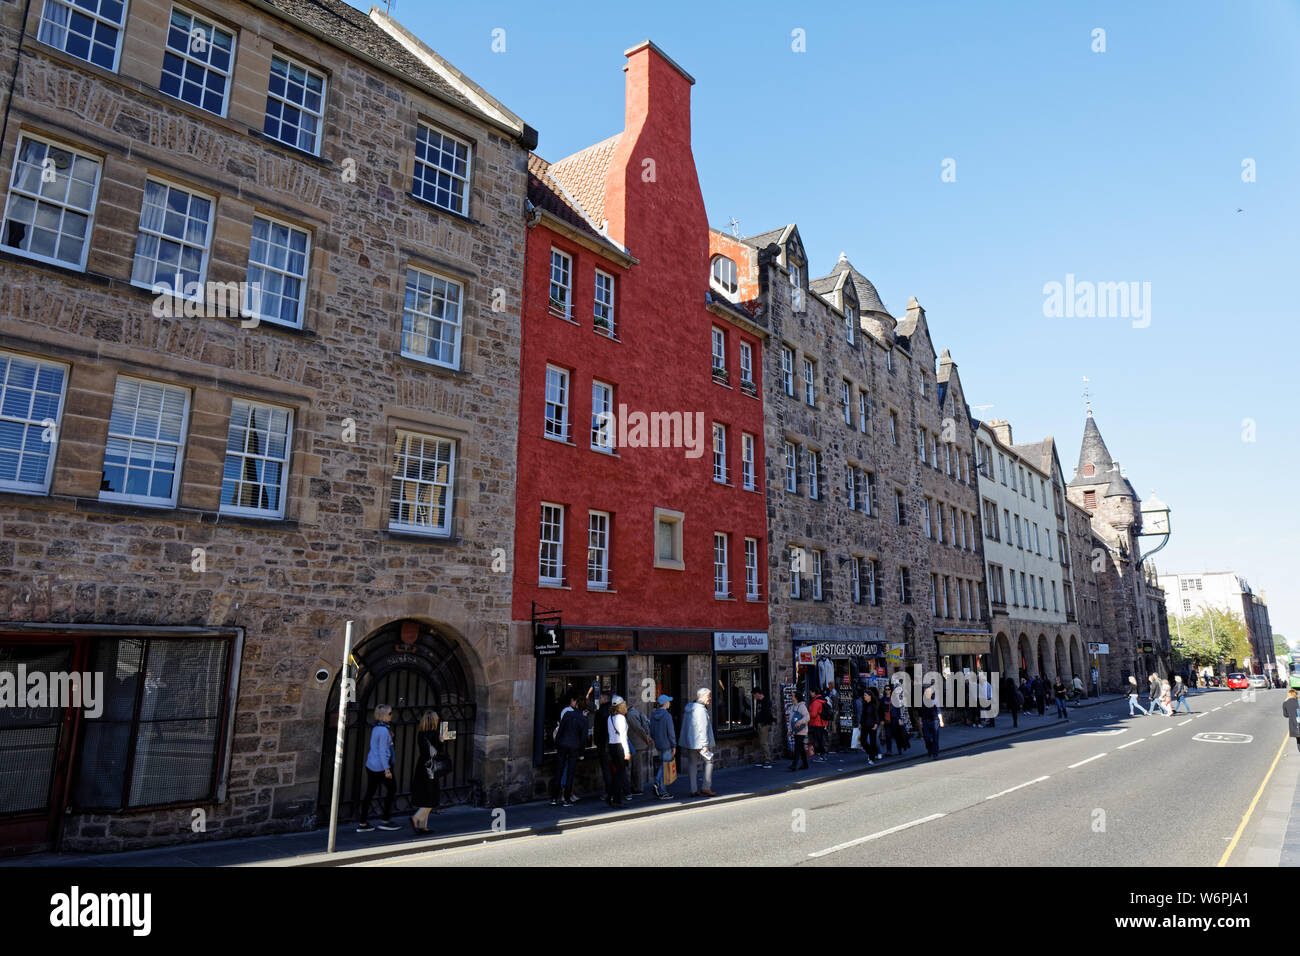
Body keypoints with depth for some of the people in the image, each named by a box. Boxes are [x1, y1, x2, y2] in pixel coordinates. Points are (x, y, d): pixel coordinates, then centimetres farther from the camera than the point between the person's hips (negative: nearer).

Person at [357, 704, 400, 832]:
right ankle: (385, 820, 9)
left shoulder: (375, 728, 10)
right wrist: (387, 769, -20)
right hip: (380, 767, -9)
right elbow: (382, 751, -20)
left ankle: (363, 824, 14)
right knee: (392, 789, 5)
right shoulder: (384, 730, -17)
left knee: (369, 793, 11)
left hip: (370, 765, 9)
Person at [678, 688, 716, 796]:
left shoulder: (689, 708, 14)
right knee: (709, 761, 6)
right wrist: (705, 745, -19)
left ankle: (693, 790, 10)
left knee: (692, 764, 9)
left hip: (689, 742, 8)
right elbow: (702, 728, -19)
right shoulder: (701, 709, -15)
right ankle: (706, 787, 4)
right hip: (699, 742, -8)